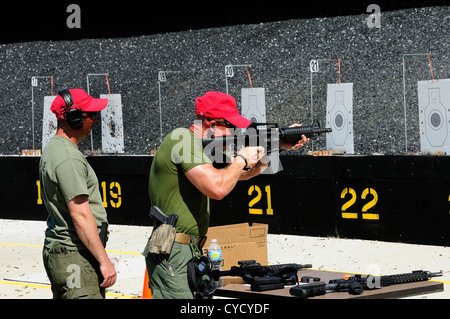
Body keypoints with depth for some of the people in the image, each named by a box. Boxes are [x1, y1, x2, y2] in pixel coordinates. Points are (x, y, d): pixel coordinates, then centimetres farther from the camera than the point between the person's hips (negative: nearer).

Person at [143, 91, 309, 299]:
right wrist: (241, 159, -9)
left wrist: (280, 145, 17)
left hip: (190, 251, 10)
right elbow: (217, 188, -26)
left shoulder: (203, 145, 16)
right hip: (172, 253, -10)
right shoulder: (183, 138, -15)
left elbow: (243, 173, 26)